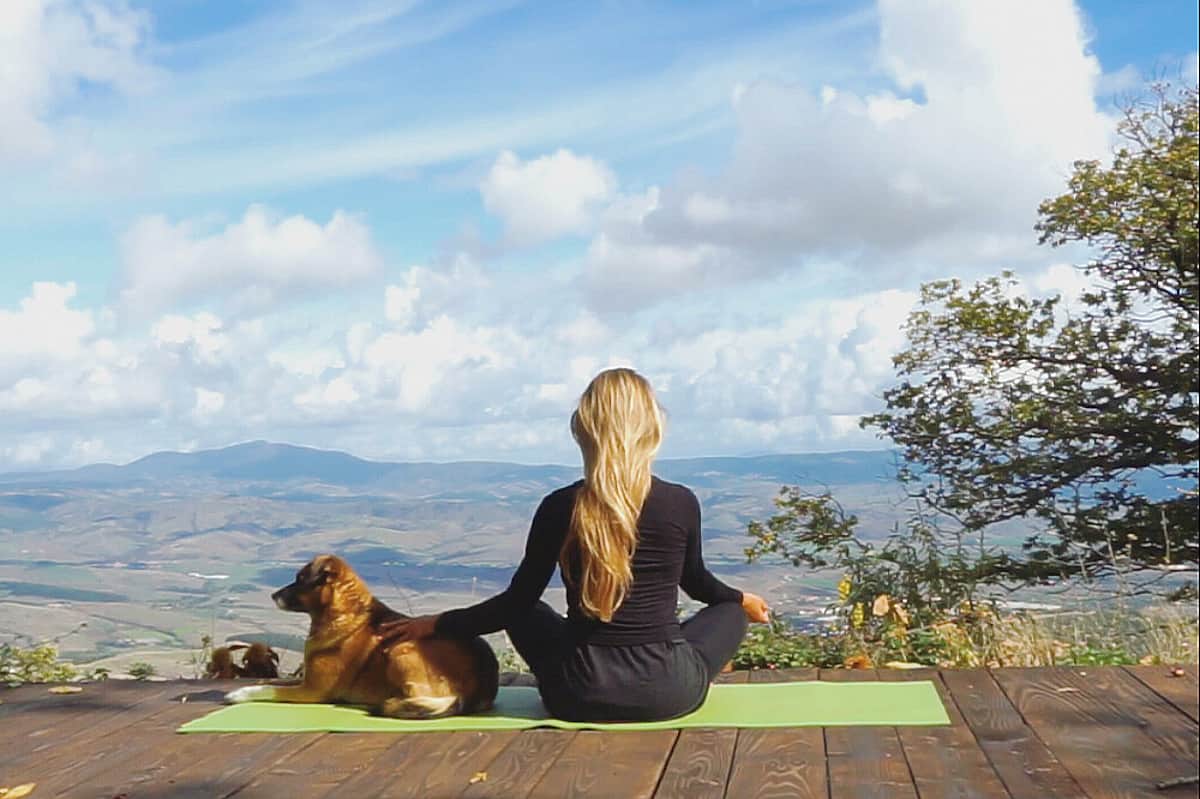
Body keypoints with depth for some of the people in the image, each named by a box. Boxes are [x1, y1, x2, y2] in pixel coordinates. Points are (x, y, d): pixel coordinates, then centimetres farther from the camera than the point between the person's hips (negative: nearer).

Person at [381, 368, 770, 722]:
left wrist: (435, 624, 14)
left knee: (524, 612, 29)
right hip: (669, 693, -1)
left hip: (580, 695, 1)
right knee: (731, 611, 27)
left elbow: (517, 601, -1)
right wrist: (744, 599, 34)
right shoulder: (681, 504, -8)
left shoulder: (560, 507, -9)